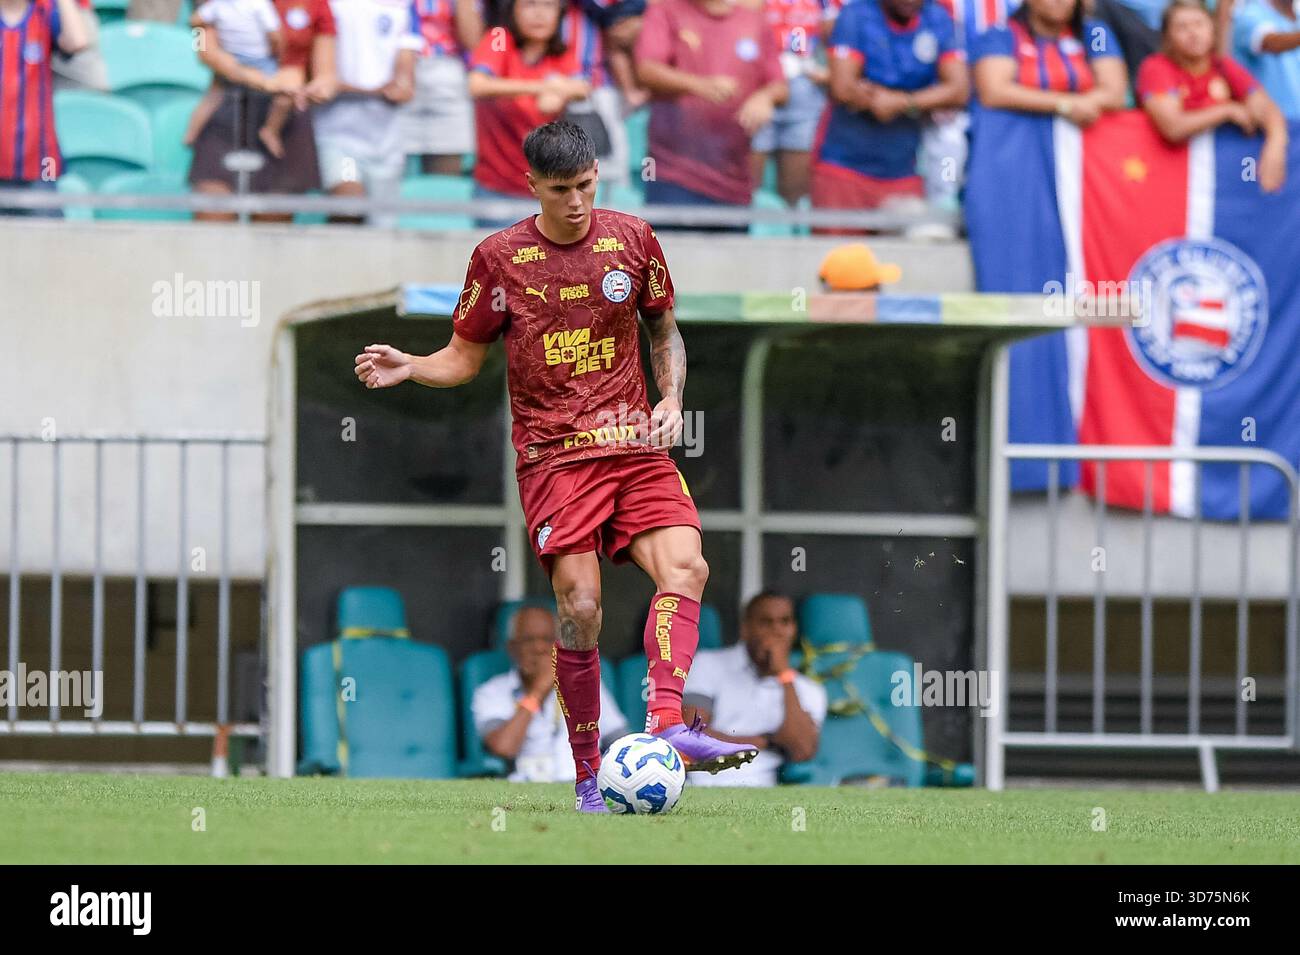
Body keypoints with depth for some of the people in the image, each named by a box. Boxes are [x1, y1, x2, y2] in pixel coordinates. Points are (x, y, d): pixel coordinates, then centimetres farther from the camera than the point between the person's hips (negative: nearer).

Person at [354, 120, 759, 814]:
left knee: (684, 566, -22)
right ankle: (588, 776, -2)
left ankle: (665, 725, -31)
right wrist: (408, 368, -10)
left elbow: (664, 329, 21)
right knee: (579, 610, -12)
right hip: (554, 455, -2)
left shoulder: (631, 240, 7)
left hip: (635, 444, 2)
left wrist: (671, 399, 4)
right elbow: (466, 357, 9)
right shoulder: (500, 257, 1)